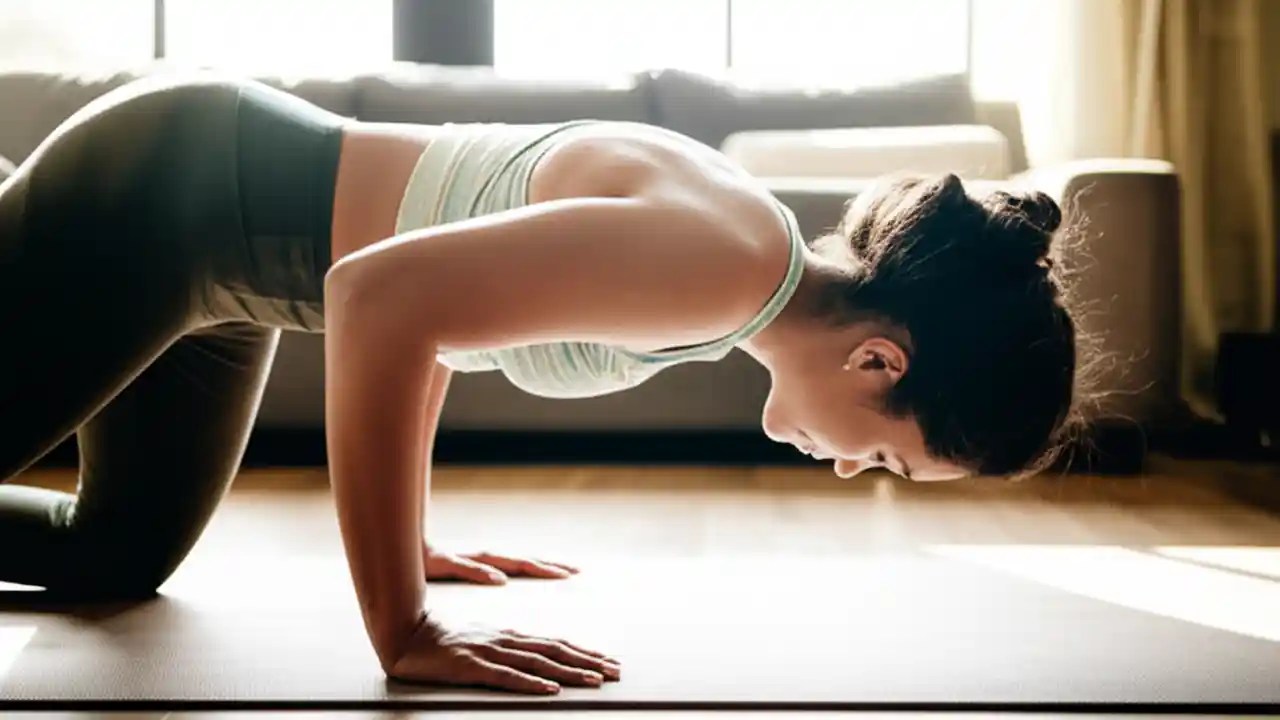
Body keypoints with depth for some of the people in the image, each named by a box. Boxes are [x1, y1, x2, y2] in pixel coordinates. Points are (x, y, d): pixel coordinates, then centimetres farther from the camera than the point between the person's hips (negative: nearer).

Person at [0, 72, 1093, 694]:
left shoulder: (724, 233, 1)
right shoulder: (733, 263, -28)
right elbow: (377, 296, -37)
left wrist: (403, 535, 17)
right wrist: (404, 636, -30)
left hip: (218, 241, 9)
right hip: (158, 204, -9)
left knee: (115, 560, 26)